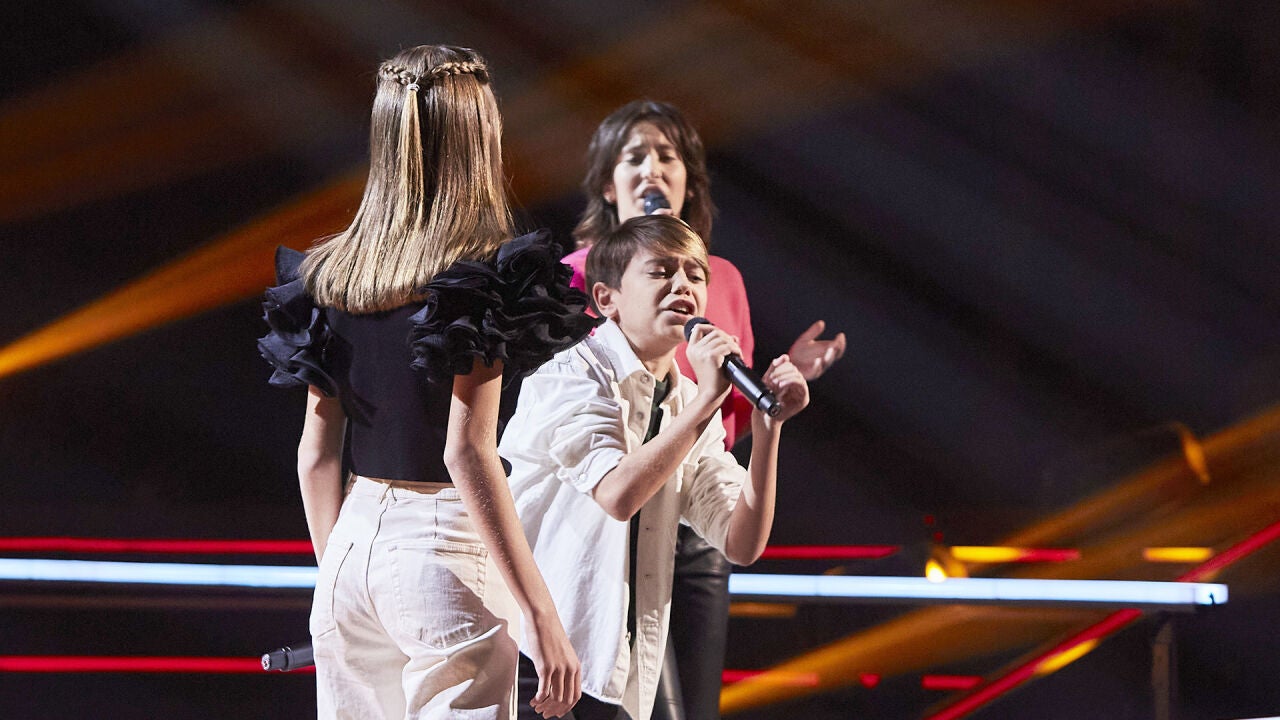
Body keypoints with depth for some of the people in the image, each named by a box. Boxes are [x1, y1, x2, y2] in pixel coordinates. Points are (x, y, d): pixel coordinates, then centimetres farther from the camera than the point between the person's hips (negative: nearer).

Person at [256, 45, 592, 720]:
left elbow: (316, 453, 9)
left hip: (352, 544, 6)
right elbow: (468, 451, -17)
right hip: (444, 546, -6)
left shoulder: (331, 274, 7)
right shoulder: (482, 276, -10)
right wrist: (541, 617, -18)